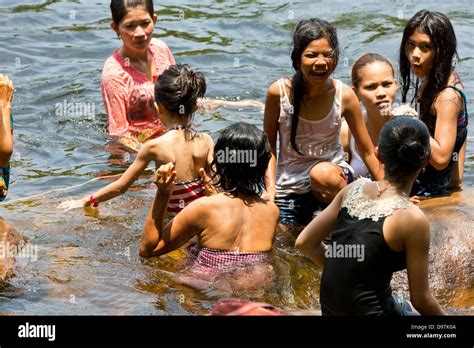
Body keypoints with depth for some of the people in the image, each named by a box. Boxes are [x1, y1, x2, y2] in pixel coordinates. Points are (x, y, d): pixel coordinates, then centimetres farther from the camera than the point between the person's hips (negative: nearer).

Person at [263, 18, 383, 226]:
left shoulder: (344, 96, -13)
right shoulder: (278, 92, -15)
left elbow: (367, 151, -4)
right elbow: (269, 146, -3)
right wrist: (270, 191, -13)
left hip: (333, 173, -1)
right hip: (289, 189, 1)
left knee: (323, 174, -33)